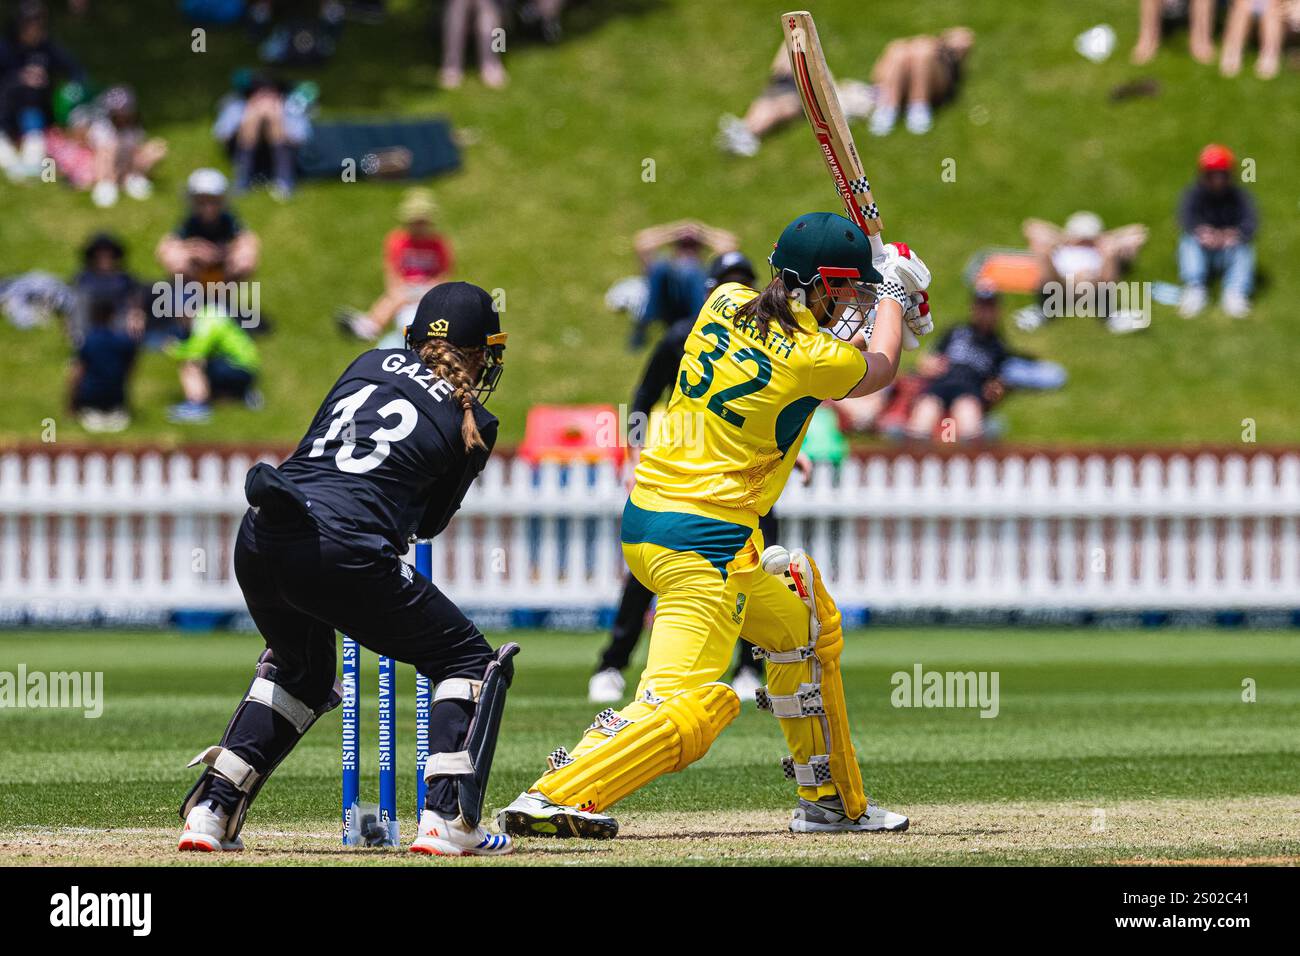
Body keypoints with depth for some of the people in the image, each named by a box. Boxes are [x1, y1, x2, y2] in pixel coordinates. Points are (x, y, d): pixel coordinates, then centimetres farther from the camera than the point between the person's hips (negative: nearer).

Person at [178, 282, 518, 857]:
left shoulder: (371, 363, 21)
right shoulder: (473, 424, 10)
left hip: (258, 541, 6)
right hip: (343, 552, -5)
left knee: (302, 671, 32)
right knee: (470, 661, 12)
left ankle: (212, 810, 22)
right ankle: (447, 819, -4)